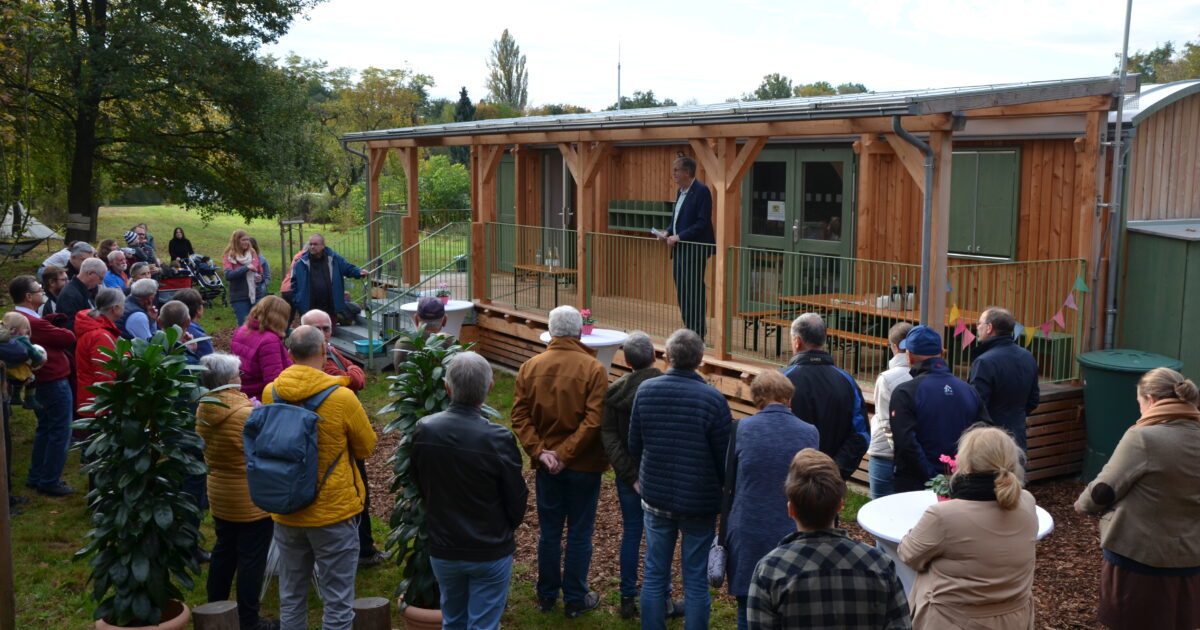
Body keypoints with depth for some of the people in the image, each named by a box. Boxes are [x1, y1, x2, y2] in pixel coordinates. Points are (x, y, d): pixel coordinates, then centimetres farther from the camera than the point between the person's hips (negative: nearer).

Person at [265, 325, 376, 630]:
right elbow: (366, 448, -4)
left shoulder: (270, 394, -5)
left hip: (286, 512, 5)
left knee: (291, 597, 17)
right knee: (337, 602, 7)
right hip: (333, 512, -4)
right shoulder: (342, 397, -18)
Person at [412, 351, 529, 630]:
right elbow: (516, 500, -12)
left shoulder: (423, 430, -12)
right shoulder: (499, 439, -24)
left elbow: (420, 486, 3)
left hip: (442, 551, 4)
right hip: (490, 553, -3)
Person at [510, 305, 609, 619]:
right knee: (579, 533, 9)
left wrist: (540, 452, -8)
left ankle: (547, 595, 28)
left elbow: (520, 417, -6)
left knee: (549, 531, 15)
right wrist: (565, 454, -16)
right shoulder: (593, 369, -13)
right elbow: (594, 421, -19)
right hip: (584, 465, -3)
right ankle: (575, 599, 19)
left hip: (546, 466, 3)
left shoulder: (530, 367, -2)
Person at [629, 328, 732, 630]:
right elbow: (725, 457, -11)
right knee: (695, 580, 8)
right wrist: (725, 490, 8)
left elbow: (634, 445, 3)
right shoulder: (713, 399, -17)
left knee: (654, 576, 14)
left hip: (655, 499, 3)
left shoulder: (645, 390, -7)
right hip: (700, 503, -3)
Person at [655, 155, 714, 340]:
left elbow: (703, 223, -18)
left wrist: (679, 237, -21)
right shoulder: (681, 190, 15)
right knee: (682, 293, 11)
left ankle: (697, 334, 2)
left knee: (692, 294, -6)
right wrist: (667, 233, 5)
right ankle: (691, 331, 20)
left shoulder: (701, 191, -12)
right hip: (680, 249, 9)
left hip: (694, 250, -9)